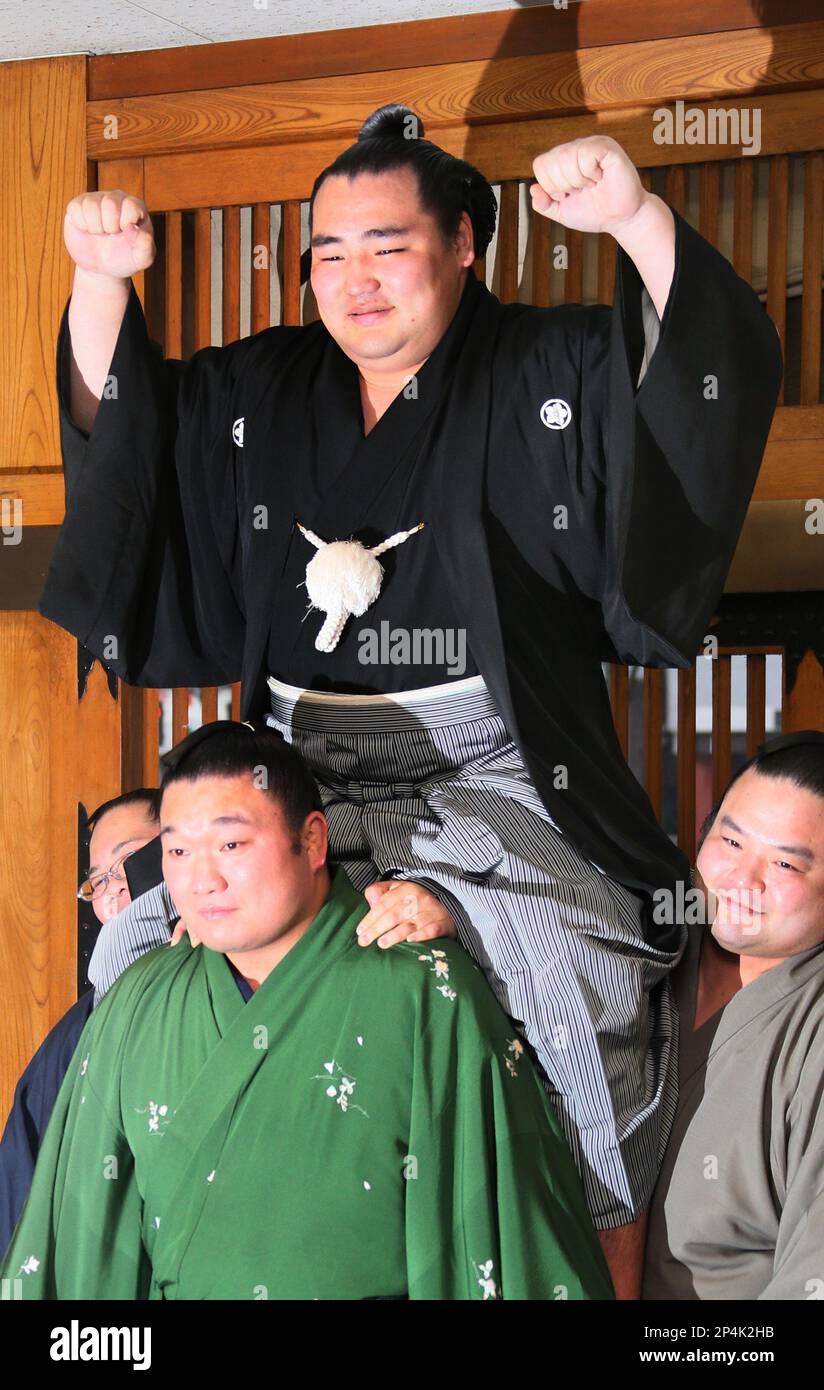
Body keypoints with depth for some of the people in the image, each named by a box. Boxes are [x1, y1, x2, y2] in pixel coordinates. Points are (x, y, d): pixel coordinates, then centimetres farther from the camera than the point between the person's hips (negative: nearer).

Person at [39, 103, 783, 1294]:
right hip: (305, 784, 4)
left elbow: (717, 370, -11)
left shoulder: (547, 374, 0)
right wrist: (100, 283, -2)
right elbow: (119, 423, 16)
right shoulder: (269, 389, 13)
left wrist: (639, 220, -27)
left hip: (494, 782, -4)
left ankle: (609, 1286, -8)